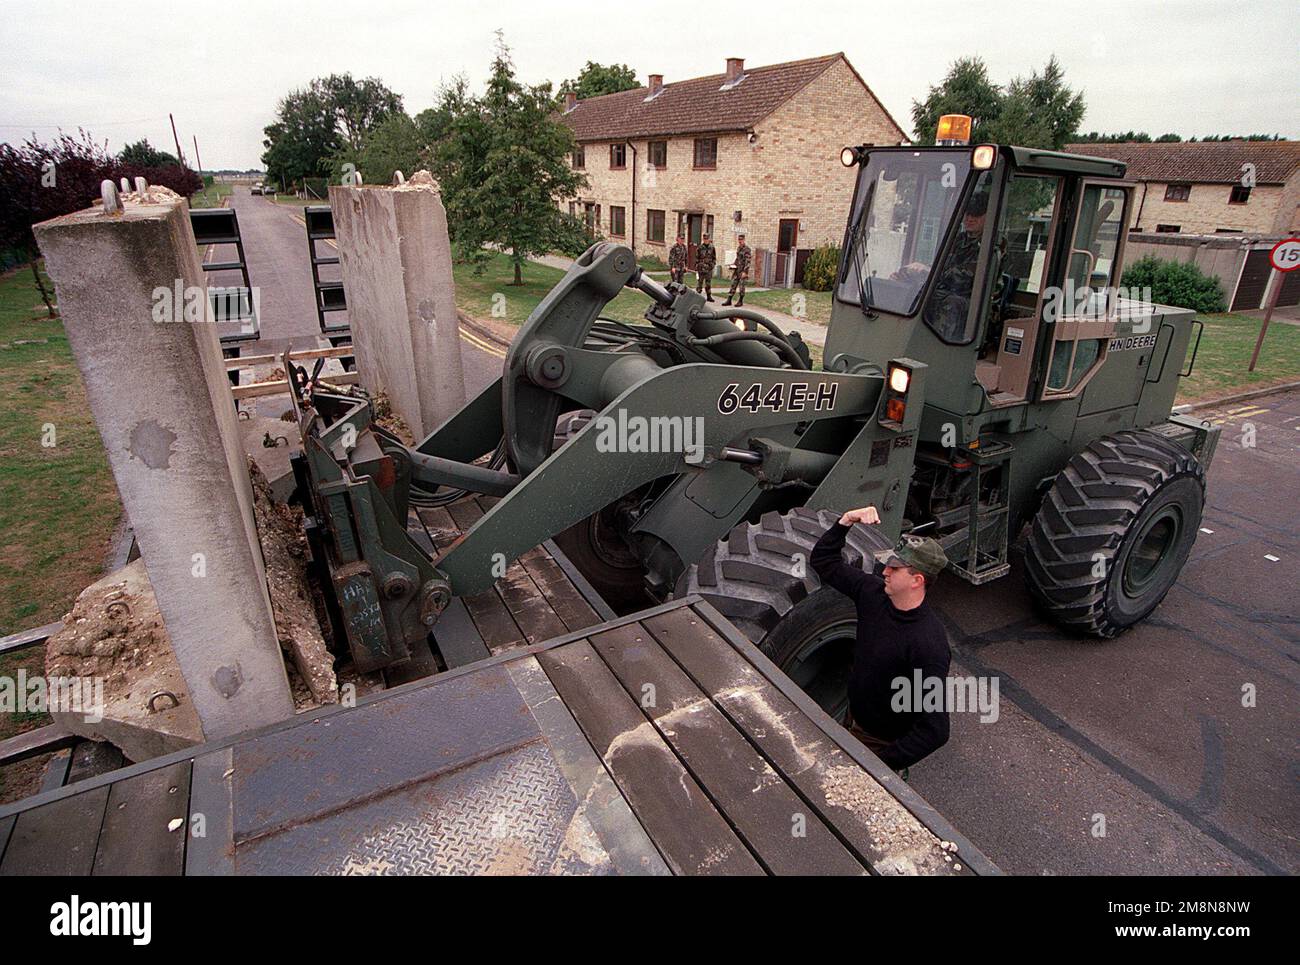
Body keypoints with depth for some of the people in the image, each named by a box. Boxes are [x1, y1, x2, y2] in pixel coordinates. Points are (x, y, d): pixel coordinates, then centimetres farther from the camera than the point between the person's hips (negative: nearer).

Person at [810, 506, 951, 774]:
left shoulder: (929, 646, -32)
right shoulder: (874, 593, -13)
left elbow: (935, 731, -30)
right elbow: (823, 561, -3)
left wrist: (882, 764, -27)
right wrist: (846, 521, -17)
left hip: (882, 743, -7)